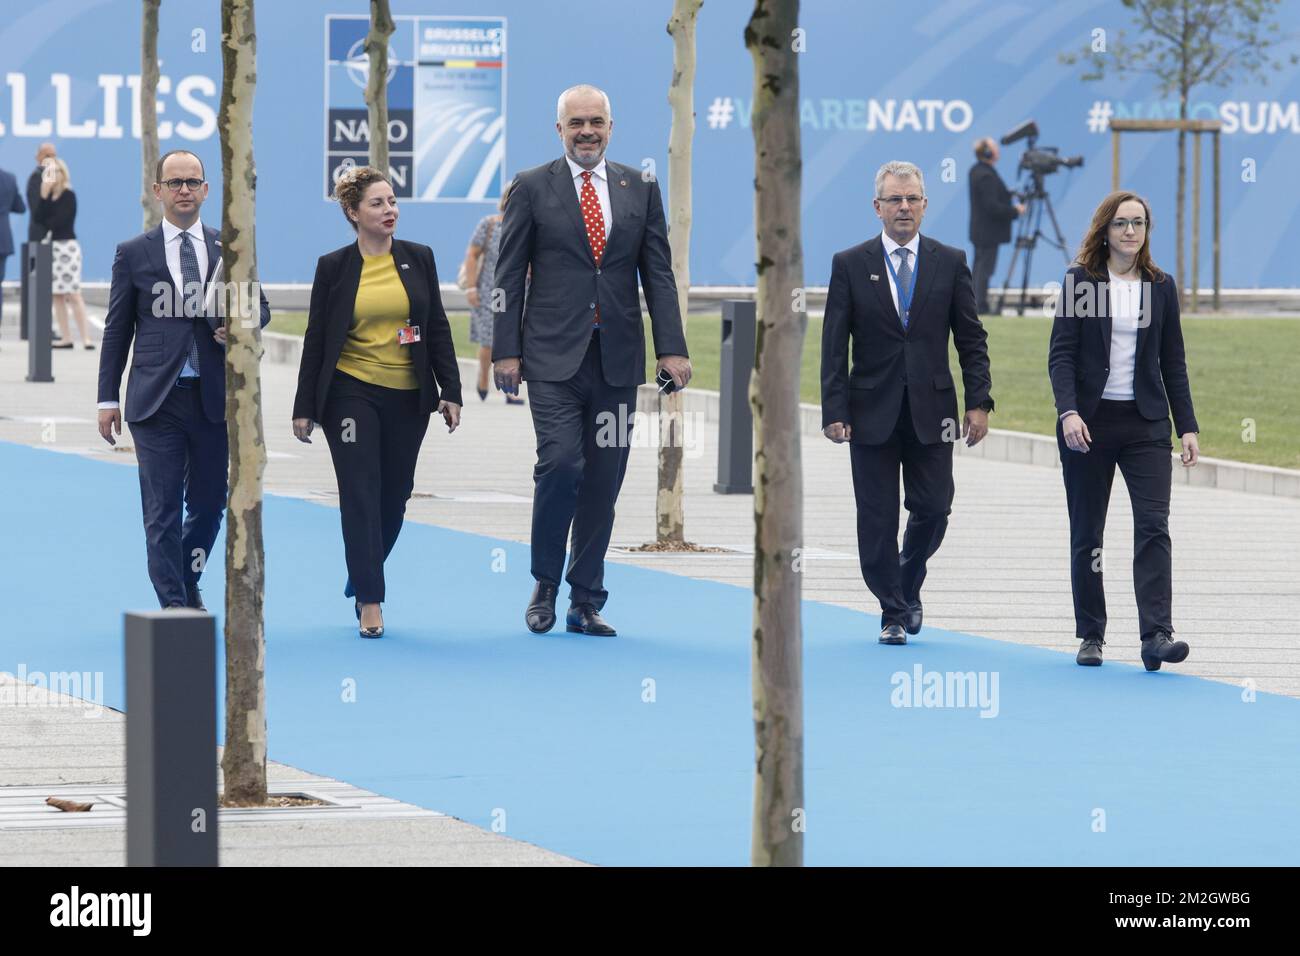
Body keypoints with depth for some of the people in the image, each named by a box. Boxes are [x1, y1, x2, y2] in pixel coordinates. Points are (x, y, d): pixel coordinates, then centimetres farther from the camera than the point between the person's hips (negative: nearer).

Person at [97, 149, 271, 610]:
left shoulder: (230, 249, 9)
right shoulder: (134, 254, 3)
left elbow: (260, 307, 17)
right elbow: (117, 330, 5)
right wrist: (108, 399, 1)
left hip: (215, 397, 2)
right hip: (157, 399, -2)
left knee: (209, 503, 10)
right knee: (162, 511, -5)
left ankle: (188, 585, 33)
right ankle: (174, 607, -3)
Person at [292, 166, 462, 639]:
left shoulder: (418, 259, 5)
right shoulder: (334, 267, -1)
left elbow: (438, 329, 8)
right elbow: (316, 338, 2)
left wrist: (449, 391, 2)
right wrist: (305, 406, 0)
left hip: (408, 397, 3)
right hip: (351, 393, -3)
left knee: (393, 497, 8)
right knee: (361, 495, -7)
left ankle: (361, 579, 32)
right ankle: (370, 601, -4)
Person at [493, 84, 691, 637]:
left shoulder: (640, 189, 10)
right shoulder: (532, 188, 3)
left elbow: (658, 274, 8)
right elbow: (509, 275, 3)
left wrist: (671, 348, -1)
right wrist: (506, 351, -4)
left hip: (616, 361, 3)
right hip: (554, 357, -3)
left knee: (603, 482, 4)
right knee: (561, 463, -16)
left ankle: (585, 603, 12)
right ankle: (545, 586, 2)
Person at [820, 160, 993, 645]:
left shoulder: (950, 263, 6)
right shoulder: (850, 265, 2)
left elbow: (972, 340, 6)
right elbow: (834, 346, 0)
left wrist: (978, 402, -3)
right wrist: (835, 411, -7)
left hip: (931, 410, 1)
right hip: (872, 413, -1)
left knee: (932, 509, -1)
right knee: (877, 517, 0)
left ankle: (908, 588, 26)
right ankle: (893, 611, 11)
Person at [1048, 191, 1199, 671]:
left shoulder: (1160, 287, 9)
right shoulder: (1079, 281, 1)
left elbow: (1173, 362, 11)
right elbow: (1061, 355, -4)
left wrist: (1187, 426, 5)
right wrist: (1068, 411, -19)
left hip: (1145, 422, 1)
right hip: (1090, 422, -1)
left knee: (1153, 524, -13)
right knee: (1086, 533, 4)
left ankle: (1156, 635, -19)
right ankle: (1090, 635, 14)